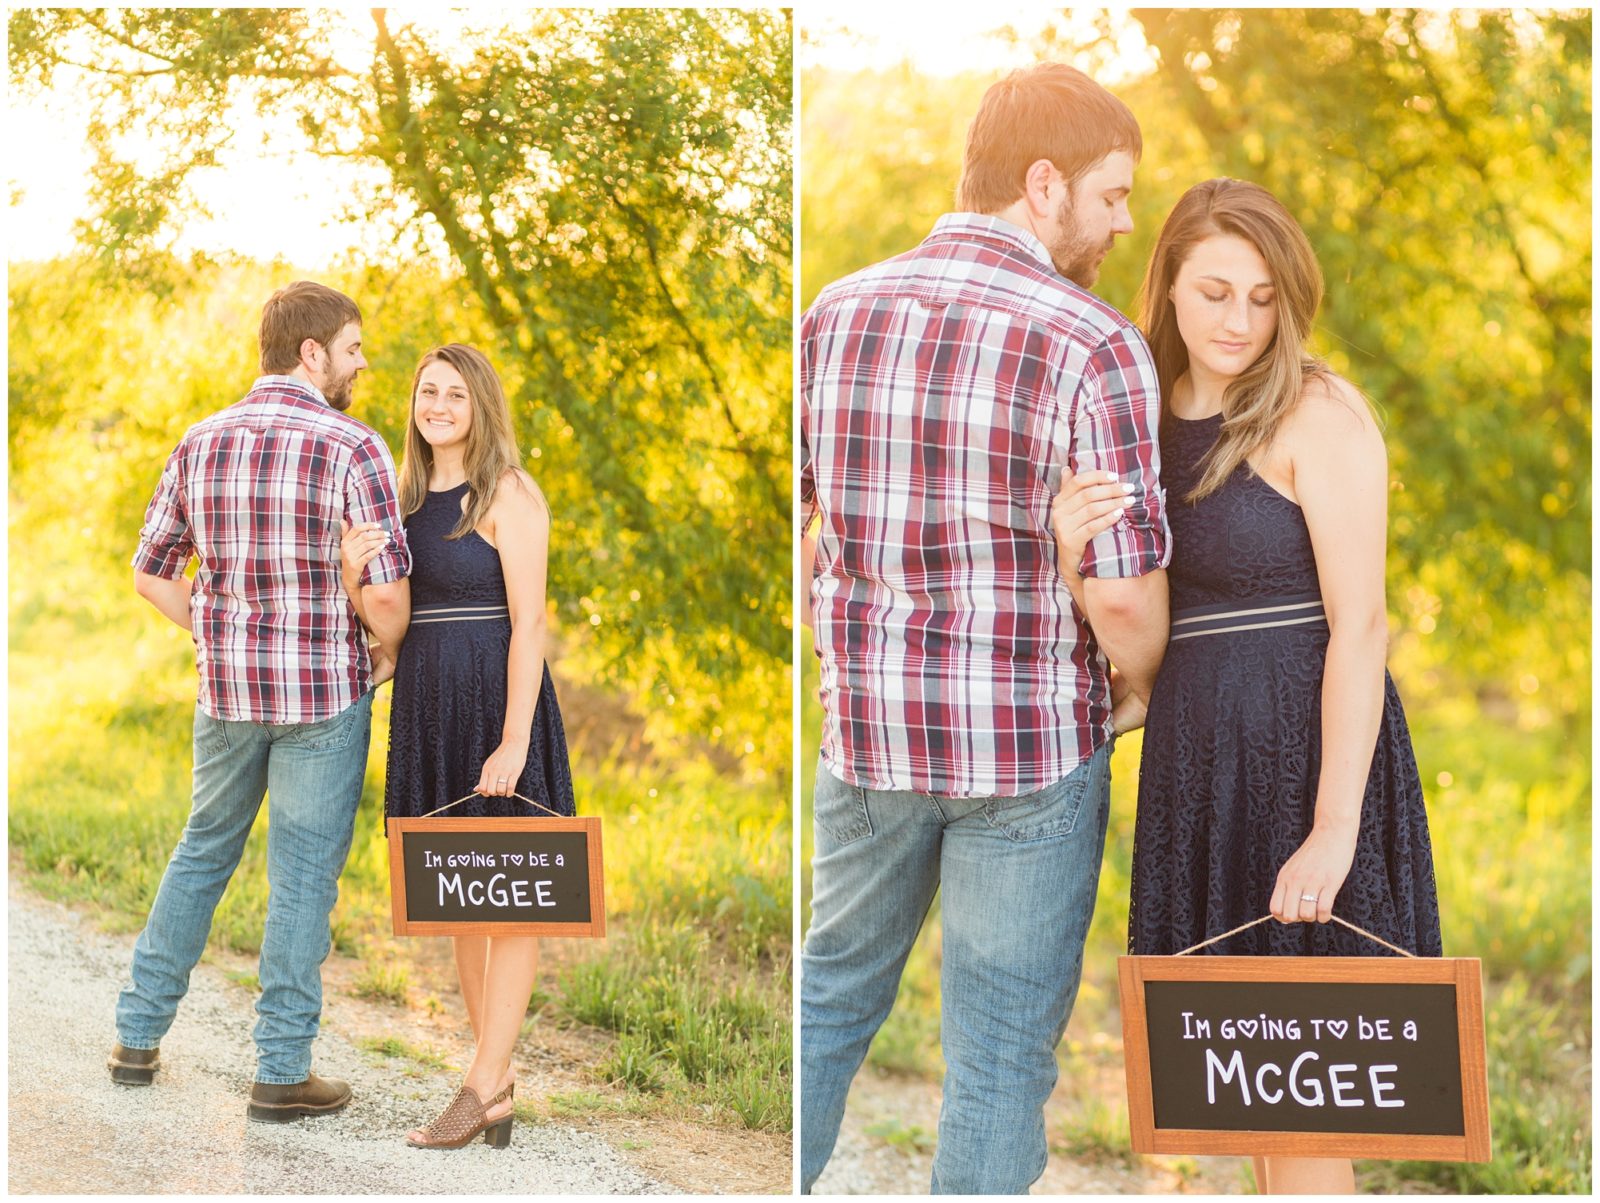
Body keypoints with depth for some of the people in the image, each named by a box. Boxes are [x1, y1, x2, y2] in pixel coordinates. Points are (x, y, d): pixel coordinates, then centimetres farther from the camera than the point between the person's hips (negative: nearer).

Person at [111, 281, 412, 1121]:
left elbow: (151, 573, 8)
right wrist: (389, 660, 1)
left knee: (204, 850, 22)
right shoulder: (353, 449, -14)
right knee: (304, 876, 4)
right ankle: (281, 1073, 9)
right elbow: (384, 590, -19)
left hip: (226, 685, 5)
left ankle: (138, 1037, 25)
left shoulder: (201, 443, 3)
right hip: (324, 690, -5)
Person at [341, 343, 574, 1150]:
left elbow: (528, 622, -14)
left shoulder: (508, 494, -9)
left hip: (494, 699, -8)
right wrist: (353, 571, -9)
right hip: (425, 704, 8)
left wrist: (514, 741, -21)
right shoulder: (406, 497, 11)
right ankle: (500, 1076, 20)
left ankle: (482, 1085, -1)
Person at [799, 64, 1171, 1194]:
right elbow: (1126, 595, -16)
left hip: (868, 721, 5)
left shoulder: (832, 316, 0)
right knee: (1001, 1050, 9)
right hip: (1032, 740, -4)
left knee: (836, 984, 25)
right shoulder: (1098, 349, -16)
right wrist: (1137, 681, 3)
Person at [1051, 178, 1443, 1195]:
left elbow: (1359, 625, -16)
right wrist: (1072, 554, -11)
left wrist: (1335, 828, -22)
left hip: (1304, 754, -7)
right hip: (1195, 756, 7)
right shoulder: (1150, 418, 8)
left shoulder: (1319, 413, -11)